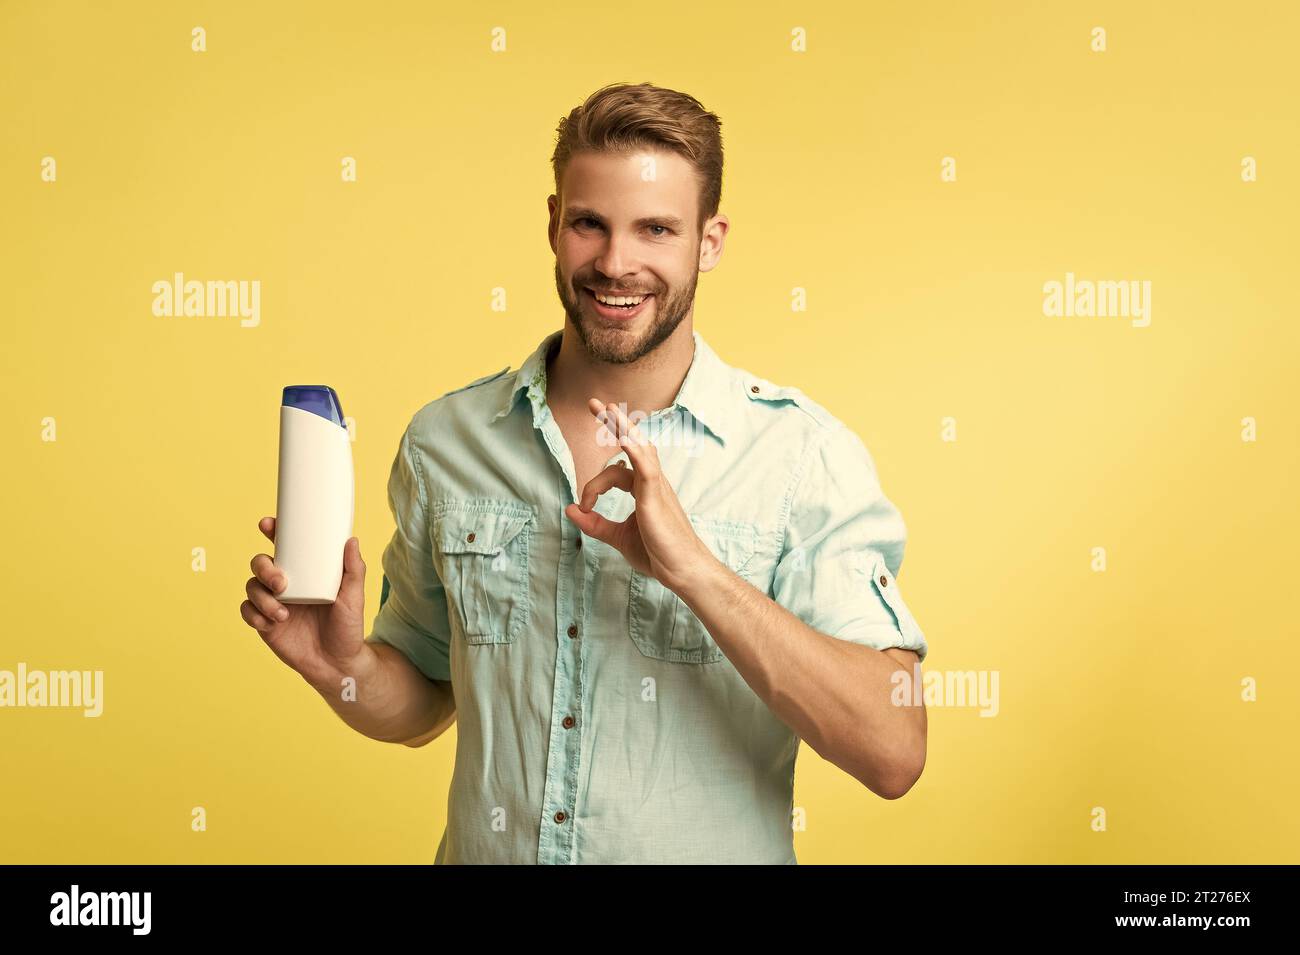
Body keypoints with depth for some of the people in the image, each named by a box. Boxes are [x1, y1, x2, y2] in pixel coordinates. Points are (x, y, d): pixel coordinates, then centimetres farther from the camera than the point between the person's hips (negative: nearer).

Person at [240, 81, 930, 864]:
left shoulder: (808, 454, -15)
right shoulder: (443, 440, -4)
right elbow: (424, 701, 6)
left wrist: (694, 569, -28)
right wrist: (346, 667, -14)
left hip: (715, 847, -2)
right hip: (484, 849, 2)